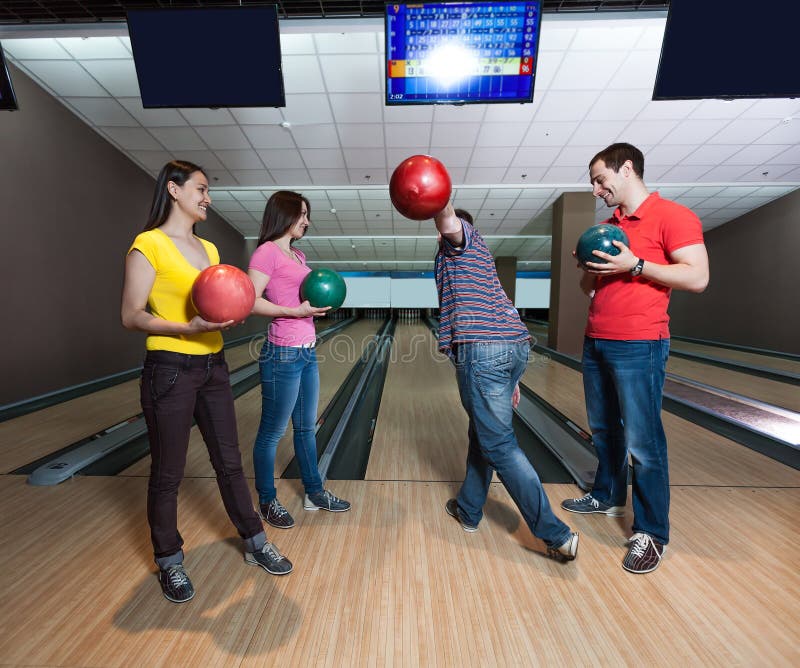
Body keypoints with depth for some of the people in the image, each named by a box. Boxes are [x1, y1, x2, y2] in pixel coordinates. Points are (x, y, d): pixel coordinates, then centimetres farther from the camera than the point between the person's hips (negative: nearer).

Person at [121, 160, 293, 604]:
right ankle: (169, 561, 34)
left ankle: (255, 544, 31)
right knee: (167, 474, 10)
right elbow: (131, 316, -11)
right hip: (170, 370, -6)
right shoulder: (148, 245, -8)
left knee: (229, 462, 15)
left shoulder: (209, 249, 12)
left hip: (213, 367, 6)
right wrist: (187, 328, -25)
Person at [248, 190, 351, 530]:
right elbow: (251, 302, -16)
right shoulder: (267, 251, -9)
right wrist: (295, 311, -22)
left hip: (307, 352, 9)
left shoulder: (298, 255, 15)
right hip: (283, 355, -9)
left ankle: (314, 492, 34)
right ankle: (268, 502, 28)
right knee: (272, 433, 8)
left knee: (306, 427, 18)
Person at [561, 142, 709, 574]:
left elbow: (697, 278, -13)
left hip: (639, 347, -7)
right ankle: (607, 497, 35)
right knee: (603, 430, 17)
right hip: (596, 343, 8)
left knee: (643, 442, -1)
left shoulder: (672, 216, -5)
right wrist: (590, 266, -2)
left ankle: (651, 533, 15)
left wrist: (634, 265, -18)